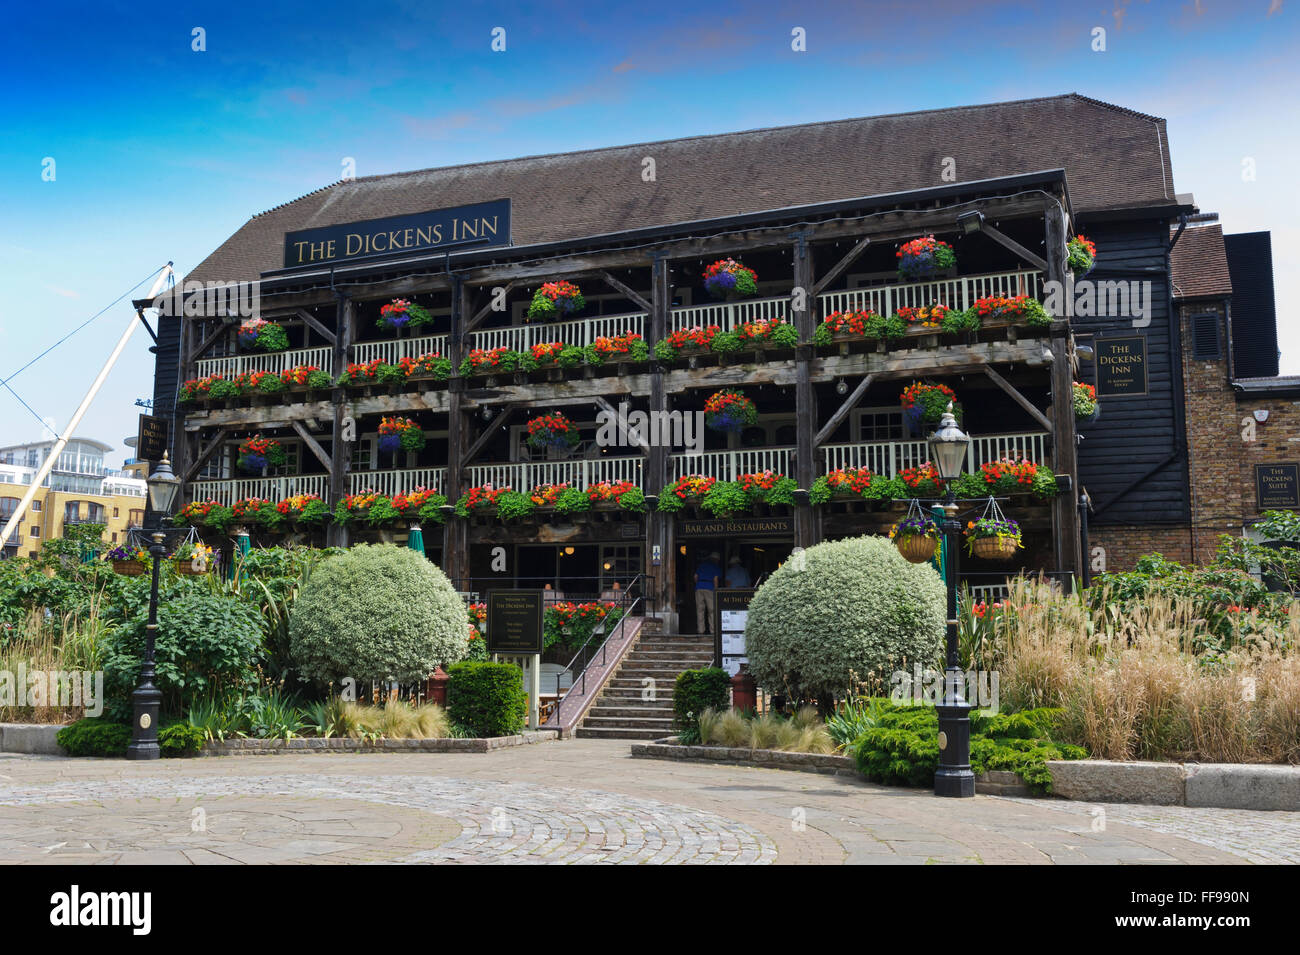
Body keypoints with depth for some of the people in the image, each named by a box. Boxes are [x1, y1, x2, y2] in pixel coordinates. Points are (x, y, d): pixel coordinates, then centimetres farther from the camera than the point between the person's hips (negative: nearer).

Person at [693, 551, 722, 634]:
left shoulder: (701, 565, 20)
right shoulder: (716, 567, 8)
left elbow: (695, 577, 16)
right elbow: (715, 579, -3)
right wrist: (716, 591, -1)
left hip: (699, 587, 4)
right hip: (710, 587, -4)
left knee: (700, 609, 5)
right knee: (712, 610, 1)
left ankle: (700, 630, 2)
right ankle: (713, 630, -2)